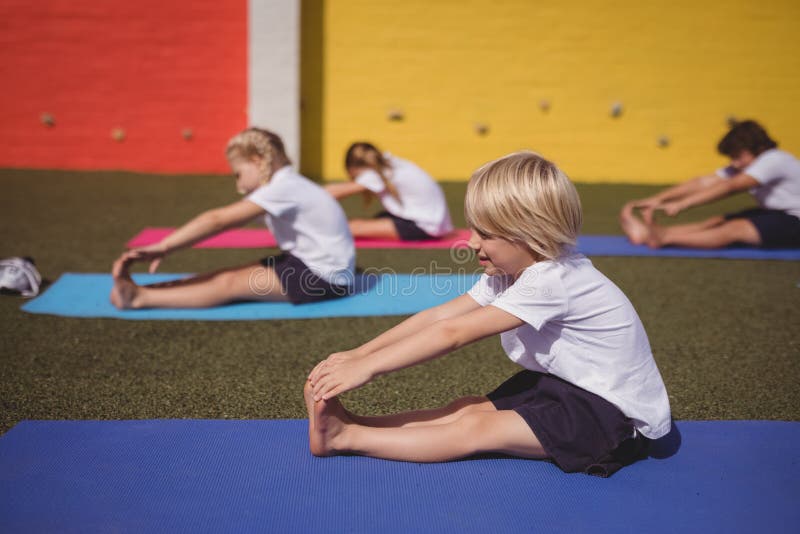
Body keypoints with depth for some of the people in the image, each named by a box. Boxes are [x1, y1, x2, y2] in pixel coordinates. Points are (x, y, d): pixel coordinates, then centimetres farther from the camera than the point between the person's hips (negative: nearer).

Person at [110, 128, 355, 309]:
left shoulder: (282, 187, -19)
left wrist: (162, 247, -24)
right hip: (310, 263, 9)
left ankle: (141, 297, -20)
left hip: (325, 276, -9)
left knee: (230, 284, -16)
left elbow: (217, 220, -23)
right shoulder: (285, 184, 12)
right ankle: (143, 290, -12)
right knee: (229, 275, -3)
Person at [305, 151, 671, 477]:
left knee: (476, 429, -20)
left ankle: (344, 437, -22)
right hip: (561, 384, 9)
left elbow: (453, 334, -31)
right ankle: (343, 424, -18)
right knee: (465, 410, -10)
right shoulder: (508, 271, 1)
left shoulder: (549, 281, -28)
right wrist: (359, 354, -14)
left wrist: (366, 367, -30)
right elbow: (438, 317, -5)